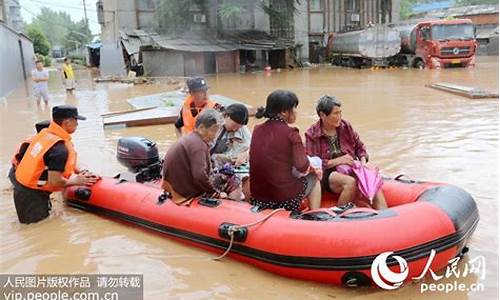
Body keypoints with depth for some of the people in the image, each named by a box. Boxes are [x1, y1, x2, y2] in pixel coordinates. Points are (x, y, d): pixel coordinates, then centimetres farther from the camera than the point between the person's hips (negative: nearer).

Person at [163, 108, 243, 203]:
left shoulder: (188, 138, 12)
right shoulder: (198, 145, -20)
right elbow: (199, 176, -29)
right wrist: (217, 193, -17)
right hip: (189, 194, -10)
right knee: (235, 191, -9)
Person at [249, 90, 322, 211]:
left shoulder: (257, 130, 3)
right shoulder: (291, 133, -13)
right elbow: (302, 167, -18)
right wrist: (312, 168, 5)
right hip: (286, 199, -6)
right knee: (313, 179, 24)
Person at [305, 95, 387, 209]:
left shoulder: (346, 126, 8)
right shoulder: (312, 135, -6)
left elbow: (360, 147, 17)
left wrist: (363, 160, -3)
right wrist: (336, 161, -18)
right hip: (328, 174, -4)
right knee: (351, 182, -35)